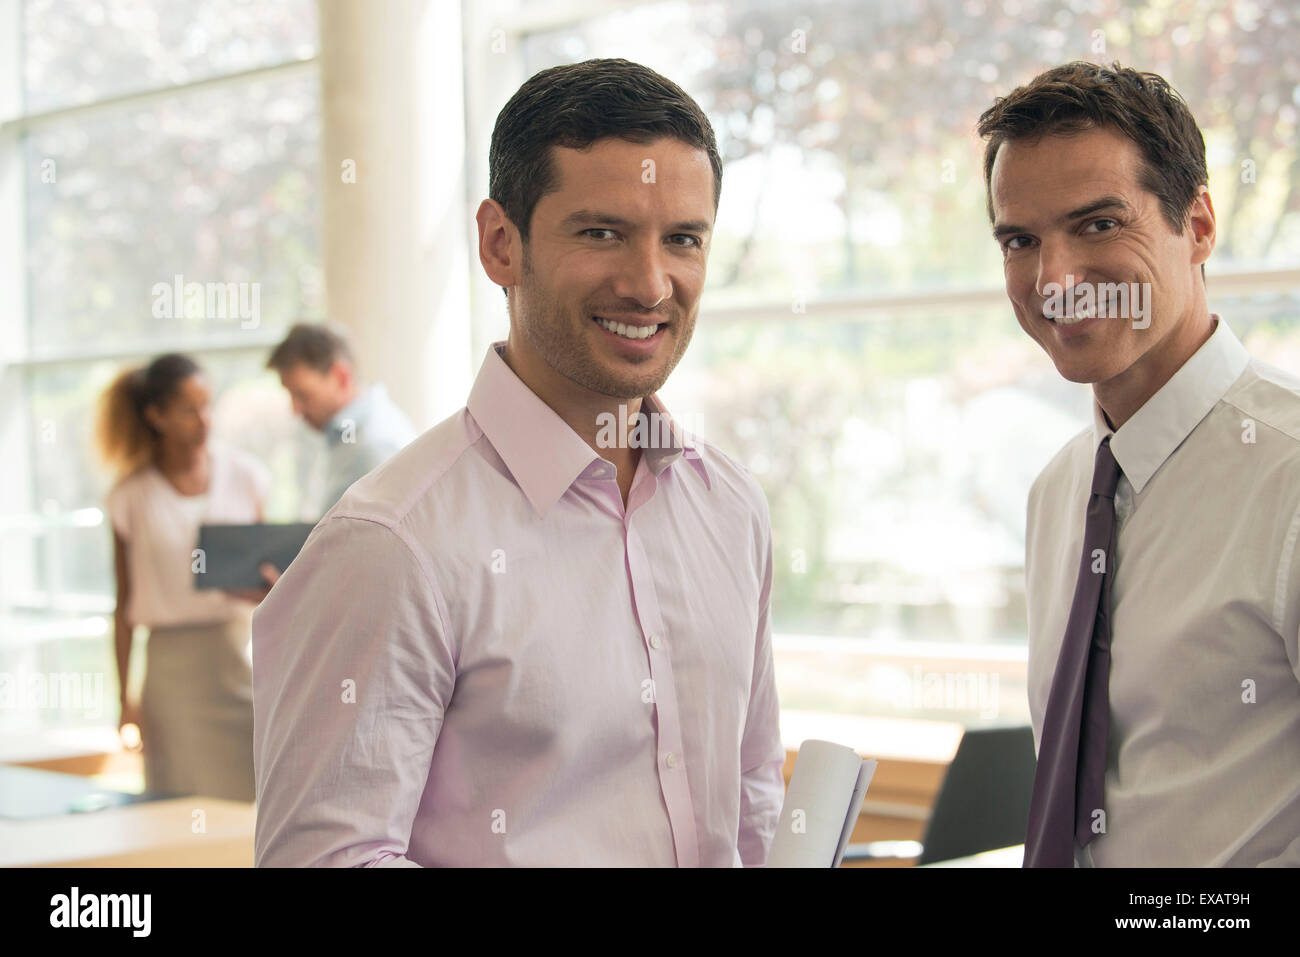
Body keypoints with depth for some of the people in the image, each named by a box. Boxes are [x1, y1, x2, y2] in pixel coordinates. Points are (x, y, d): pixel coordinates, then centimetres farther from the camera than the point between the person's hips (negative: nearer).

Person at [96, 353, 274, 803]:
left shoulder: (243, 474, 5)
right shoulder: (133, 496, 1)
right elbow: (125, 604, 5)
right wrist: (124, 698, 3)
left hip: (242, 651, 1)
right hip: (173, 660, -1)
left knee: (257, 795, -5)